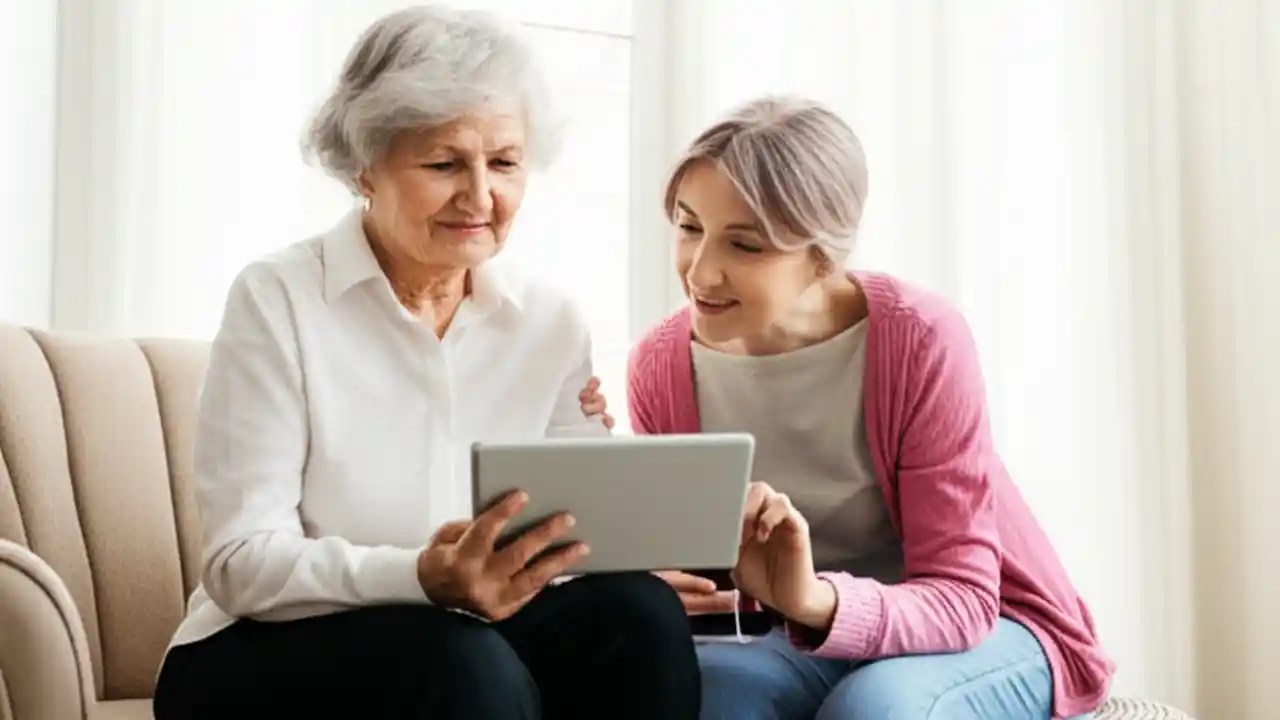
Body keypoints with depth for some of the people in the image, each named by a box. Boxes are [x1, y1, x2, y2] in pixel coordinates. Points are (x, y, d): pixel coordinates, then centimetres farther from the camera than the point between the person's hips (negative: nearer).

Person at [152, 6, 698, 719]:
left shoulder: (553, 323, 3)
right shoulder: (277, 301, -10)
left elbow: (581, 531, -1)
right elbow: (243, 563, -17)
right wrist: (422, 578, -35)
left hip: (460, 641, 5)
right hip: (269, 656, -4)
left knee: (636, 614, -23)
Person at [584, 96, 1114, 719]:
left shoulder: (919, 340, -23)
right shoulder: (661, 365, -11)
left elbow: (962, 598, -23)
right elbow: (685, 566, -5)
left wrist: (817, 598, -43)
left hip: (989, 626, -2)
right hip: (812, 641, 3)